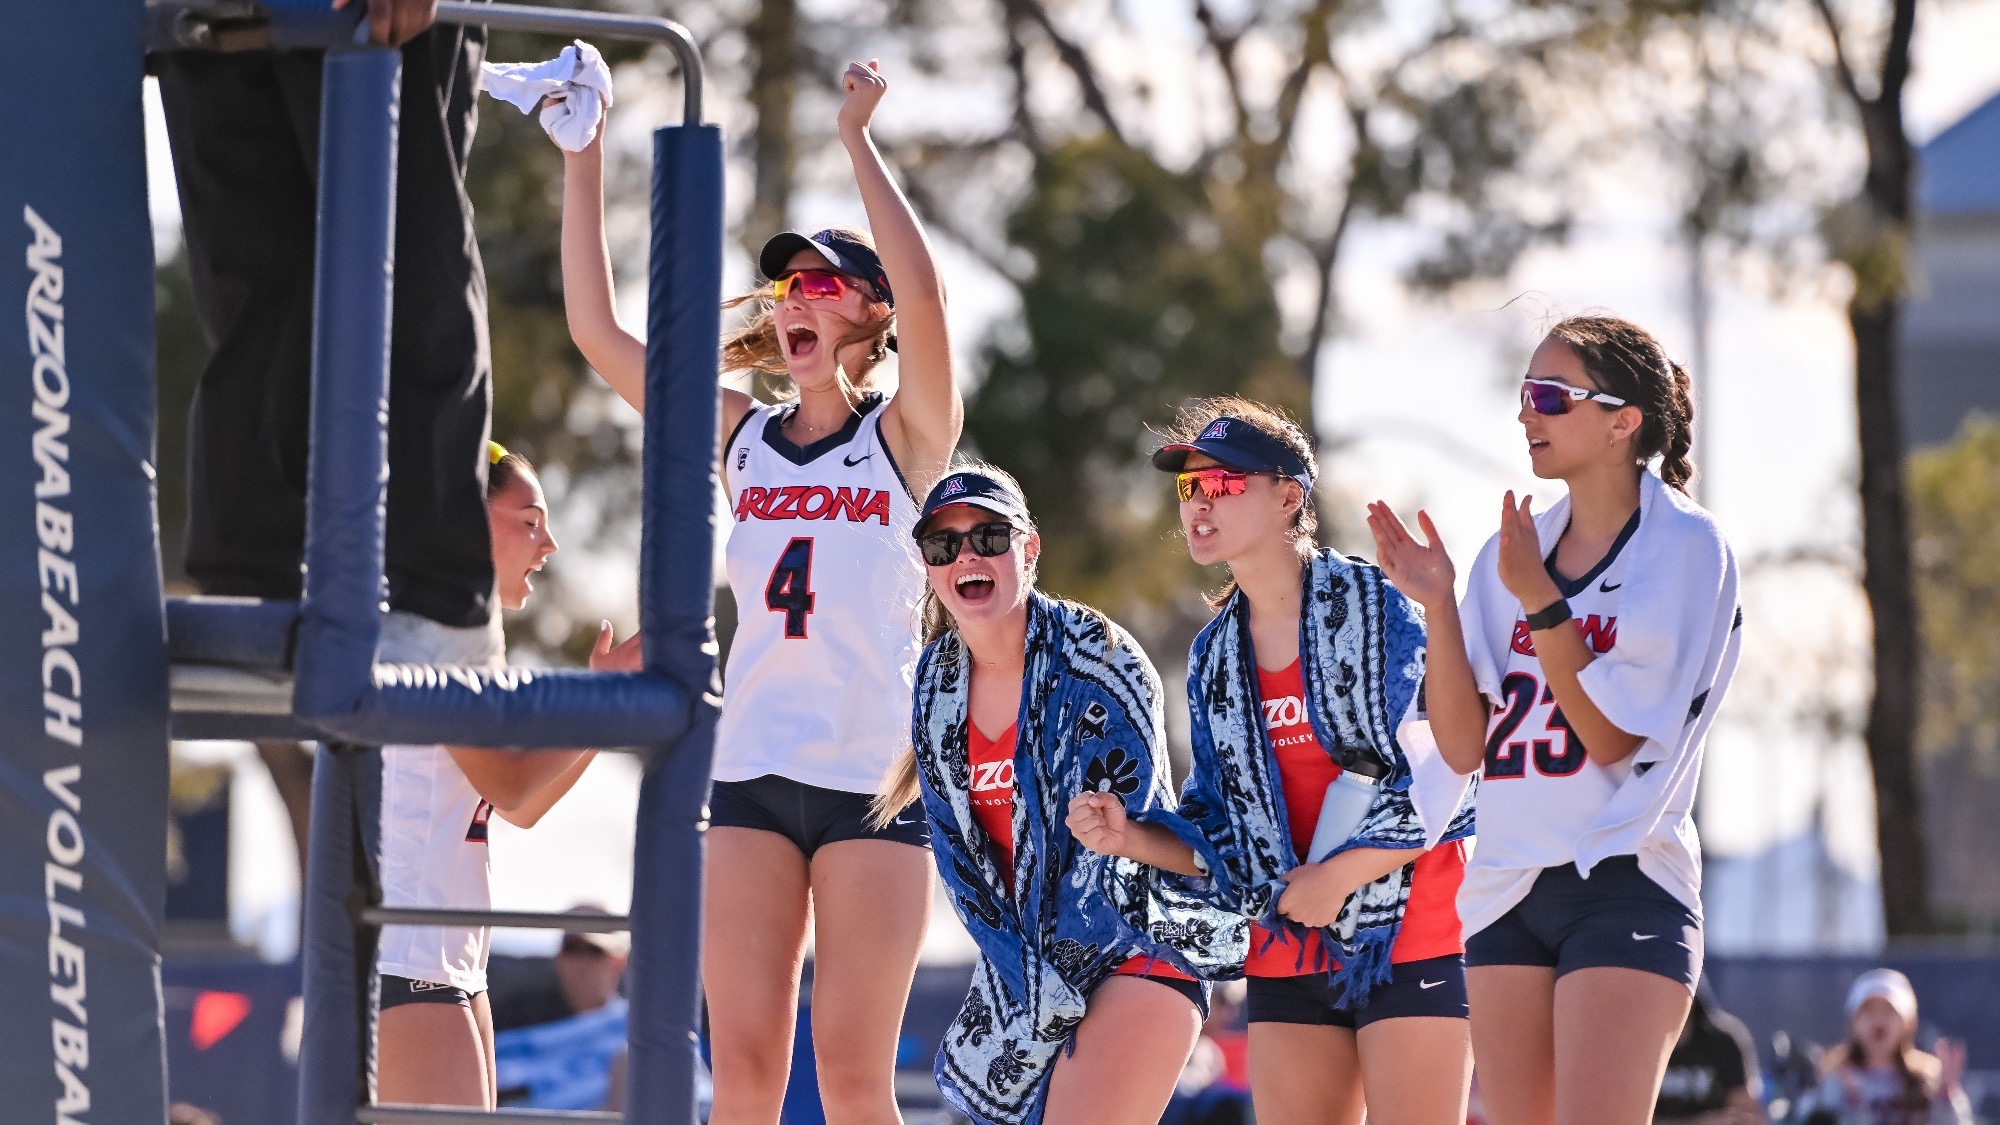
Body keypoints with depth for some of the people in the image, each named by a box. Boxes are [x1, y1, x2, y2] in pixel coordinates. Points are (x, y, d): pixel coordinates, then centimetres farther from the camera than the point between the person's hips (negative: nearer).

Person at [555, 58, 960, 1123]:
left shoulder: (907, 438, 0)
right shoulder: (742, 440, 12)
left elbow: (924, 299, -18)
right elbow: (596, 331, 8)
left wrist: (857, 139, -15)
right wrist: (583, 165, 4)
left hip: (872, 781, -4)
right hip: (751, 774, 4)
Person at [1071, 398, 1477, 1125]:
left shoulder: (1375, 609, -8)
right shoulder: (1215, 655, 12)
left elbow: (1438, 777, -14)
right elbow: (1218, 831, 15)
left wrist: (1336, 878, -15)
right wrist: (1129, 839, -3)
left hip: (1408, 937, -6)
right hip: (1286, 956, 7)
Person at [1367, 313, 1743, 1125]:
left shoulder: (1685, 546, -4)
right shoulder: (1511, 554, 11)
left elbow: (1614, 737, -11)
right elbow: (1464, 747, 6)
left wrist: (1540, 603, -18)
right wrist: (1436, 602, -3)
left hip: (1624, 893, -6)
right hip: (1507, 893, 6)